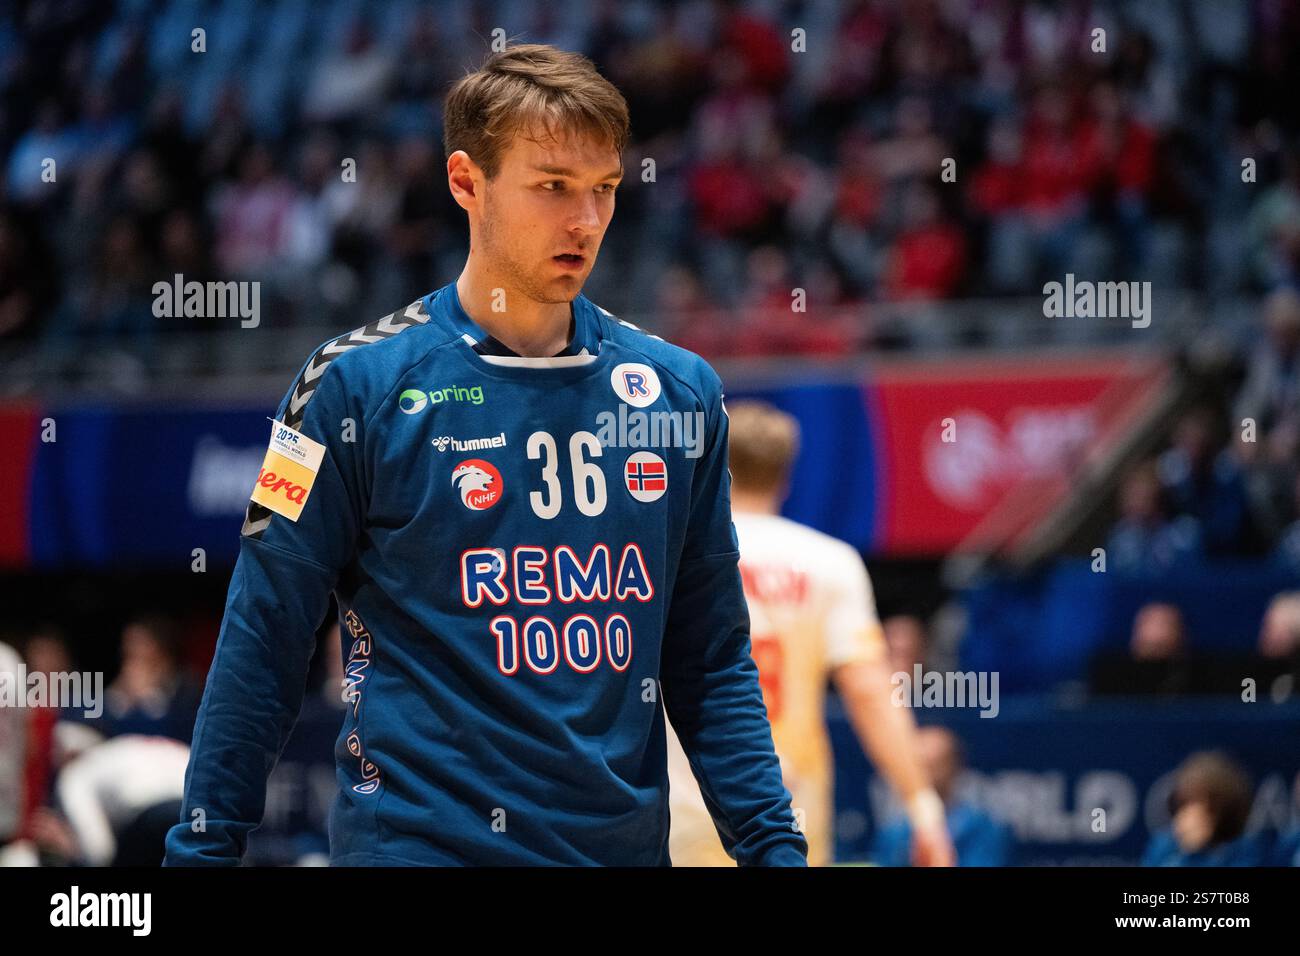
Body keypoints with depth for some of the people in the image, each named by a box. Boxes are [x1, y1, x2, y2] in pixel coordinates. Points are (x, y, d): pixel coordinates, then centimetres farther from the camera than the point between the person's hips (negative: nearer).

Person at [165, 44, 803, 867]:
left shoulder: (681, 392, 5)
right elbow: (263, 647, -5)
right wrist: (203, 850, -9)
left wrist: (776, 847, 2)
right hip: (414, 842, -4)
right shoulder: (358, 385, -6)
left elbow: (712, 664, 9)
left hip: (625, 842, 4)